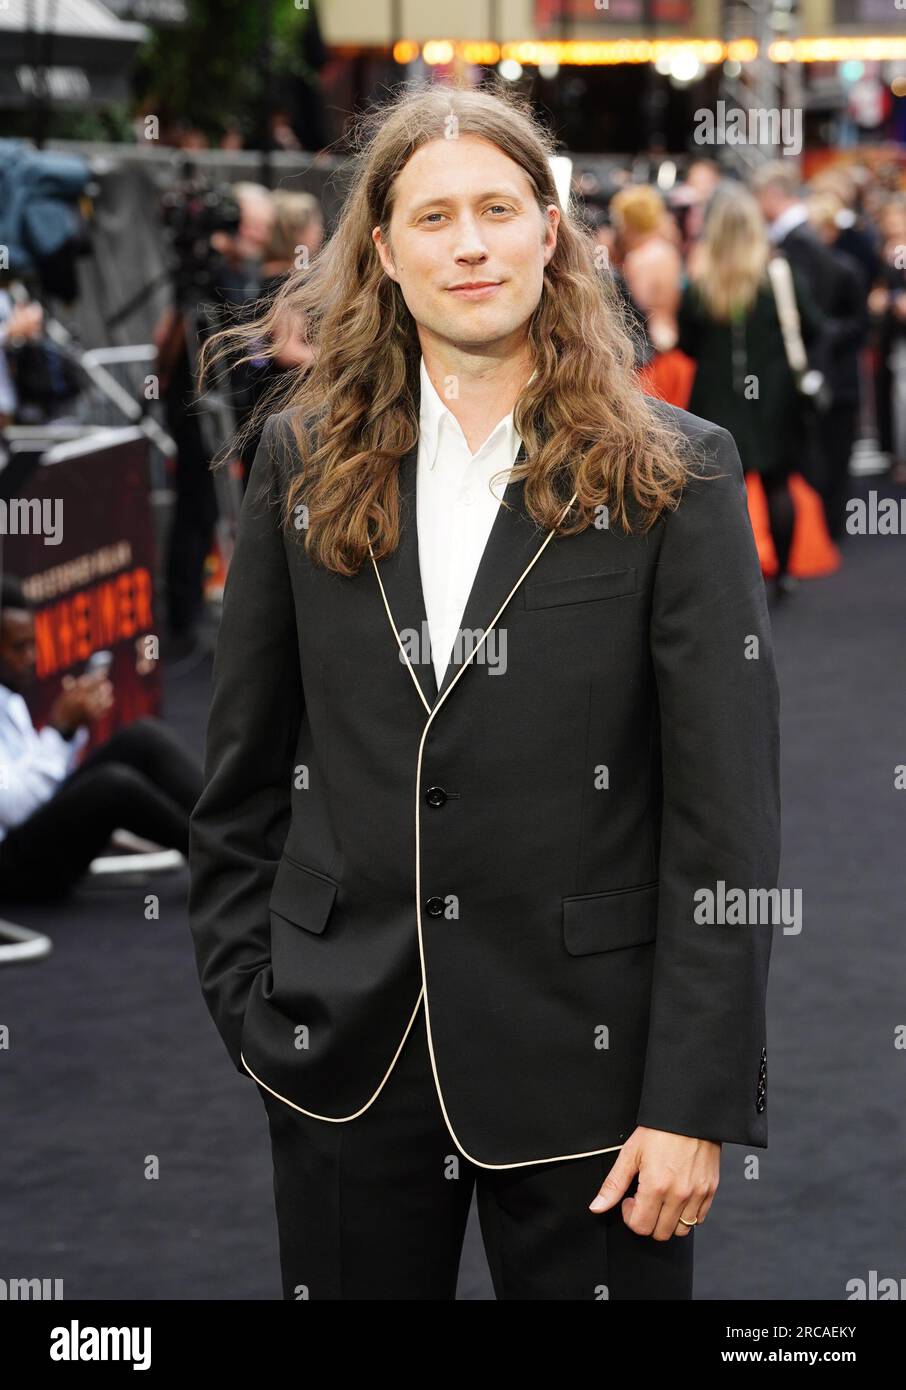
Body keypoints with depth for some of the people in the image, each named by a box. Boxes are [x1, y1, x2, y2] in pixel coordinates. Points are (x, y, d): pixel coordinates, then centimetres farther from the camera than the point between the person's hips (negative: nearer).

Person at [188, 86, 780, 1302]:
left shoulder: (672, 477, -3)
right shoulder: (305, 462, 6)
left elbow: (727, 821, -6)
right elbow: (244, 776, 11)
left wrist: (696, 1101, -11)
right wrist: (247, 1003, 3)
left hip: (582, 1063, -2)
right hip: (346, 1054, 3)